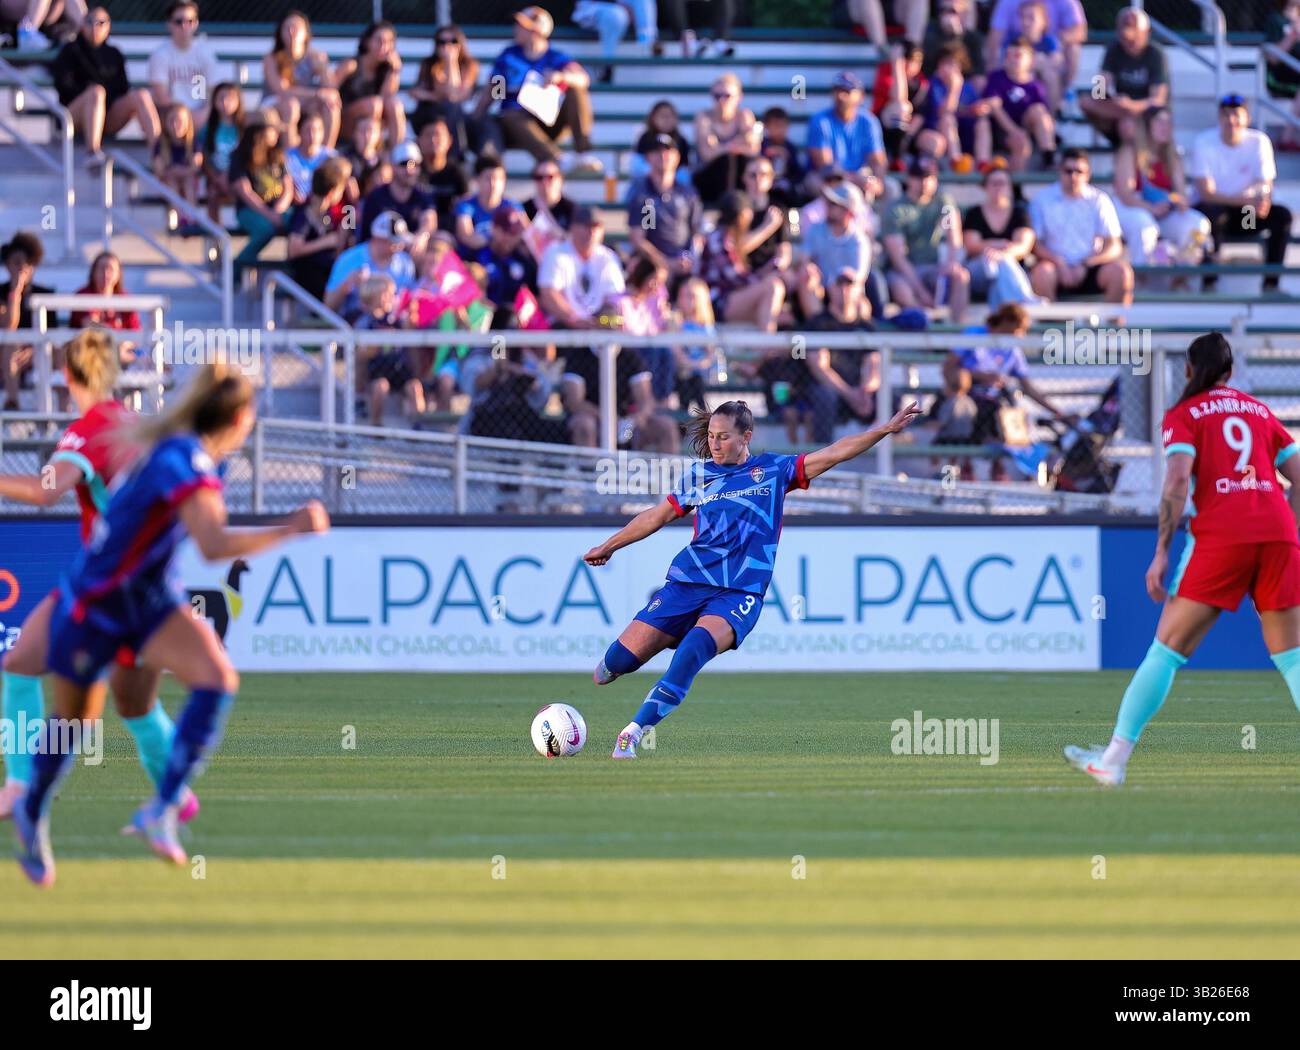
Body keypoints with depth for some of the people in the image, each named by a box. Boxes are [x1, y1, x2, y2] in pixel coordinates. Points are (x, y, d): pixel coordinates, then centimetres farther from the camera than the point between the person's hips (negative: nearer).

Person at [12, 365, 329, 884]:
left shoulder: (184, 449, -4)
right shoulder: (185, 461, -30)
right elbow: (213, 545, -43)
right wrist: (289, 530, -40)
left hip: (151, 600, 7)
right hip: (93, 605, -7)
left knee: (216, 680, -19)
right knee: (73, 719, 12)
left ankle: (163, 808, -18)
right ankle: (32, 811, 41)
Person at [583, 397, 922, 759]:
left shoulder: (774, 470, 10)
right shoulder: (698, 475, 16)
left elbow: (834, 453, 7)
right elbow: (658, 515, 26)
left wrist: (886, 429, -1)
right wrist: (608, 547, 31)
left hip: (740, 592, -3)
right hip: (688, 581, 3)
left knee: (697, 645, -33)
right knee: (624, 656, -10)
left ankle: (633, 734, -36)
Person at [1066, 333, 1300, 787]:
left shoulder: (1183, 416, 8)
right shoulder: (1260, 411, 21)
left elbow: (1178, 482, -7)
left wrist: (1161, 552, -5)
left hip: (1220, 536, -3)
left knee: (1167, 649, 2)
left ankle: (1114, 759, 3)